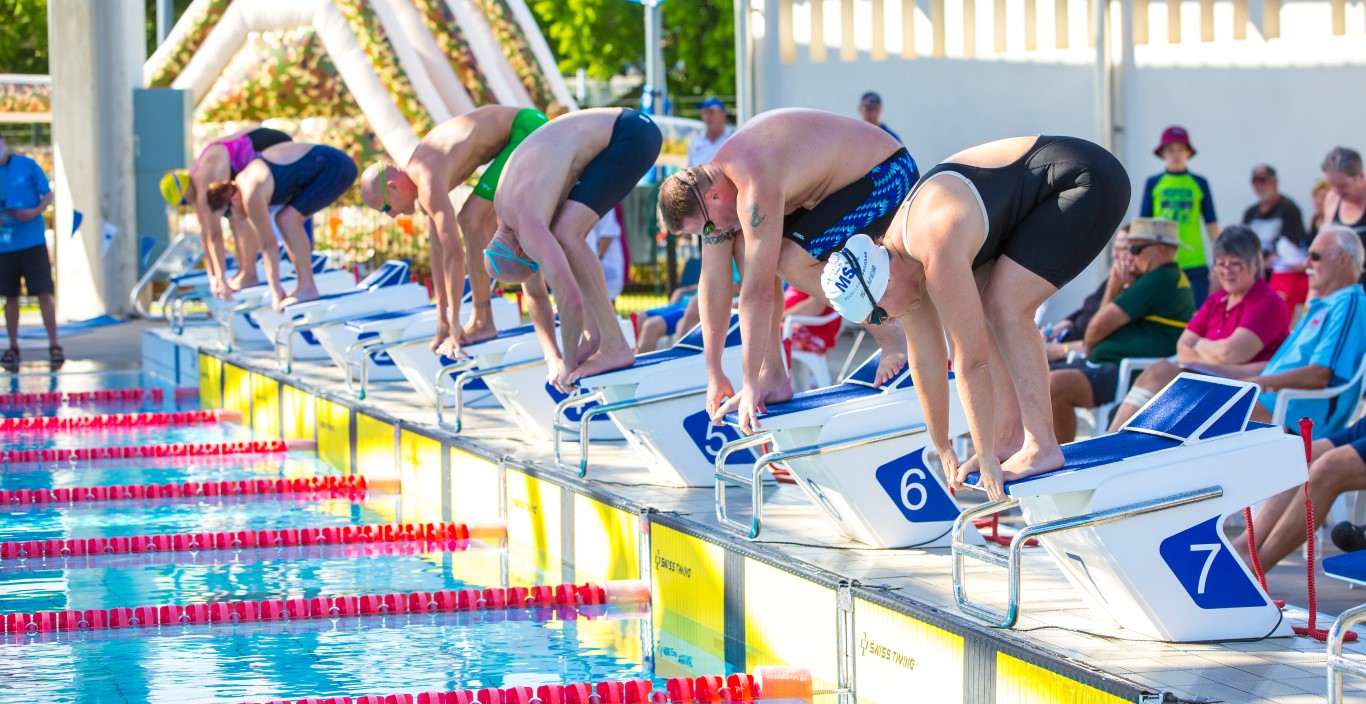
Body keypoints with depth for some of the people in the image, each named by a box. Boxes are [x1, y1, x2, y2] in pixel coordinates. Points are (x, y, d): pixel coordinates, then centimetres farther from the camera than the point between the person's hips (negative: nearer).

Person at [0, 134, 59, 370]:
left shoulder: (28, 166, -1)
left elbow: (48, 195, 2)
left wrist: (35, 212, -16)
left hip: (33, 241, -3)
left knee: (44, 293, -6)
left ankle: (54, 346, 1)